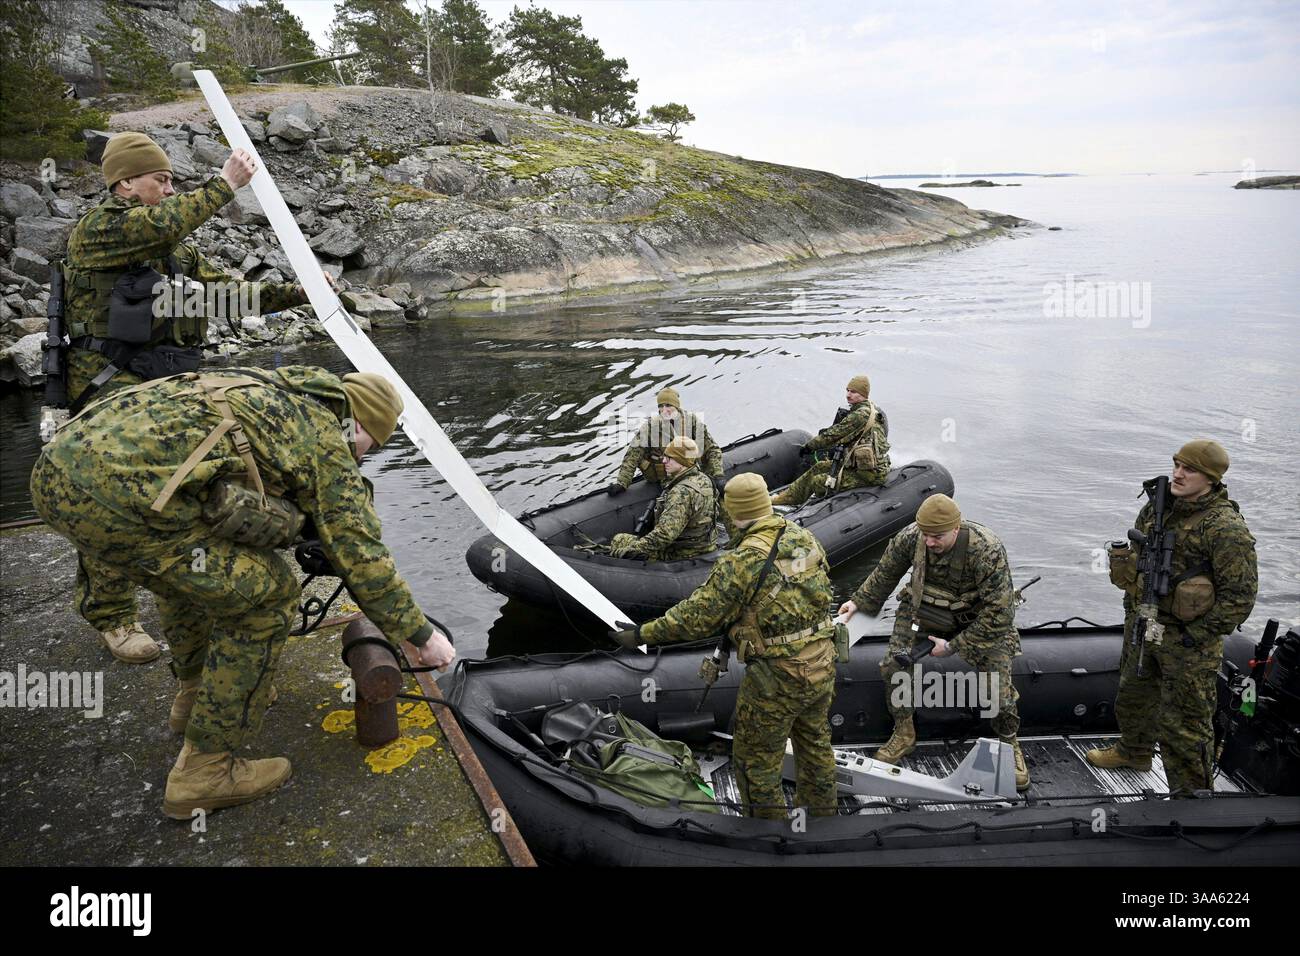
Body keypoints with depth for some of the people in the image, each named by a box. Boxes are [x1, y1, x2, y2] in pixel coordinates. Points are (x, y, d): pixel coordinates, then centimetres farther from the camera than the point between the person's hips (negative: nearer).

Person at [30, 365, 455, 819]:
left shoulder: (258, 392, 30)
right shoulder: (326, 443, 8)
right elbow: (363, 559, 11)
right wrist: (422, 635, 23)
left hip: (56, 466, 9)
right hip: (121, 493, -9)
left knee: (190, 561, 33)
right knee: (264, 594, 6)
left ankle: (196, 689, 50)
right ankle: (204, 770, 14)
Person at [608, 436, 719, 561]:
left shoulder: (682, 492, -28)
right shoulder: (703, 479, 3)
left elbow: (665, 534, -34)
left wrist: (629, 551, -31)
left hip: (682, 554, -10)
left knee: (617, 541, -5)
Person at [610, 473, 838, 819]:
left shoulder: (742, 562, -22)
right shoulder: (804, 537, -2)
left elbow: (697, 617, -18)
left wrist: (642, 634, -8)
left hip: (777, 676, -7)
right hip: (822, 664, 7)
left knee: (757, 761, 12)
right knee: (815, 742, 28)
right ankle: (821, 812, 46)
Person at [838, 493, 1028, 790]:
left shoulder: (987, 551, -32)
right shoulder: (910, 537, -20)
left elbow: (999, 613, -25)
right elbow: (885, 573, 3)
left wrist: (954, 645, -21)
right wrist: (859, 602, 8)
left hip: (980, 618, -3)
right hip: (926, 607, 3)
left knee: (998, 685, -12)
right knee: (892, 663, -14)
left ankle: (1010, 746, 19)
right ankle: (904, 735, 8)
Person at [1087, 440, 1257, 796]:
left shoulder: (1226, 528, -20)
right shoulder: (1157, 506, 2)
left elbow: (1240, 594, -19)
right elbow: (1134, 556, 17)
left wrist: (1196, 636, -17)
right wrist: (1132, 609, 15)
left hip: (1187, 637, -8)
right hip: (1143, 624, 8)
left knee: (1183, 724, 1)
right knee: (1133, 695, 28)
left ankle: (1193, 796, 17)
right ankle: (1133, 750, 53)